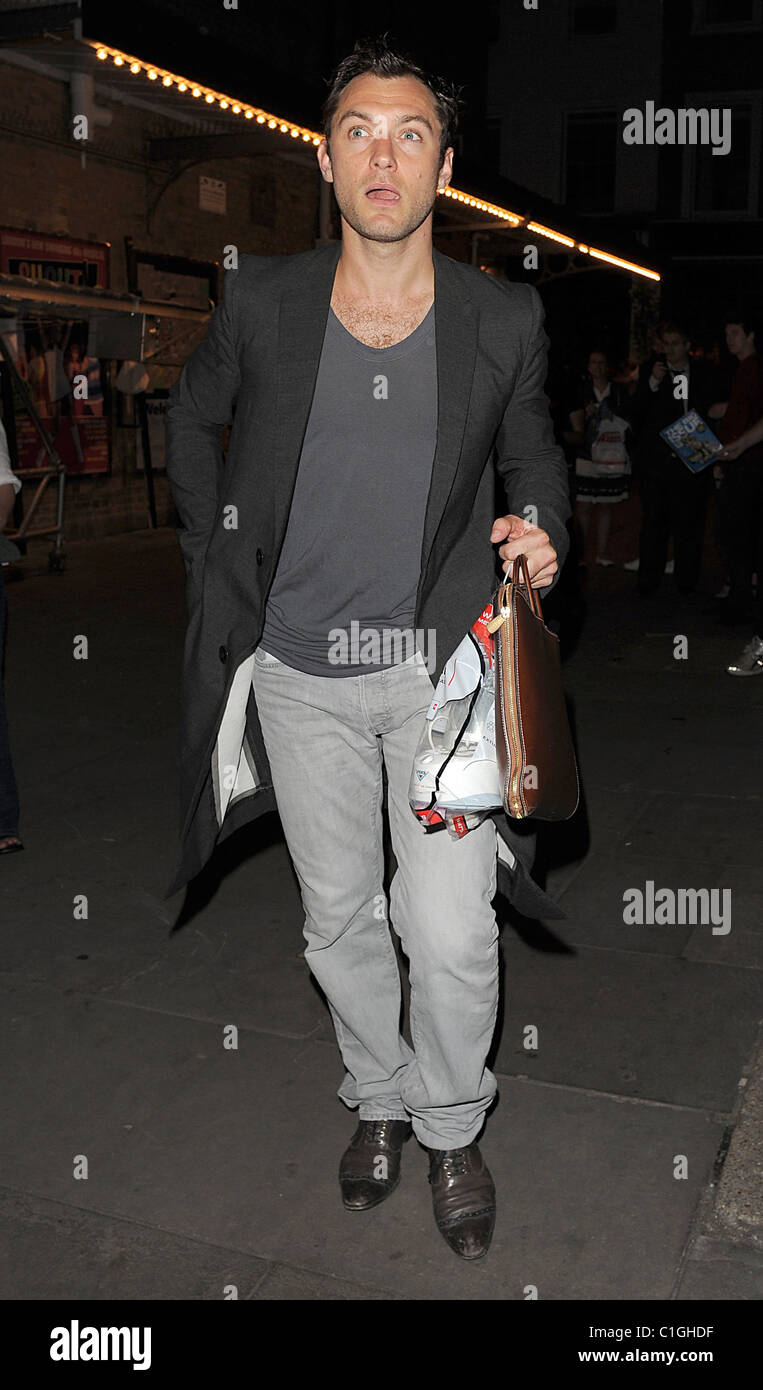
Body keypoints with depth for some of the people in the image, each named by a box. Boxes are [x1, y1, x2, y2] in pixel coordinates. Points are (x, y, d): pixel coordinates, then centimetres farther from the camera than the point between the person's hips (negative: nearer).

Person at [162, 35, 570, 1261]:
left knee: (450, 937, -5)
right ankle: (379, 1097, 41)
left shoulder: (505, 320, -6)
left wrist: (543, 537, -10)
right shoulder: (262, 303, -5)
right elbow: (191, 420, 14)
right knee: (339, 920, 15)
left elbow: (532, 457, 11)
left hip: (442, 665, -1)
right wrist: (216, 559, 7)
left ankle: (452, 1126, 25)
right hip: (301, 672, 2)